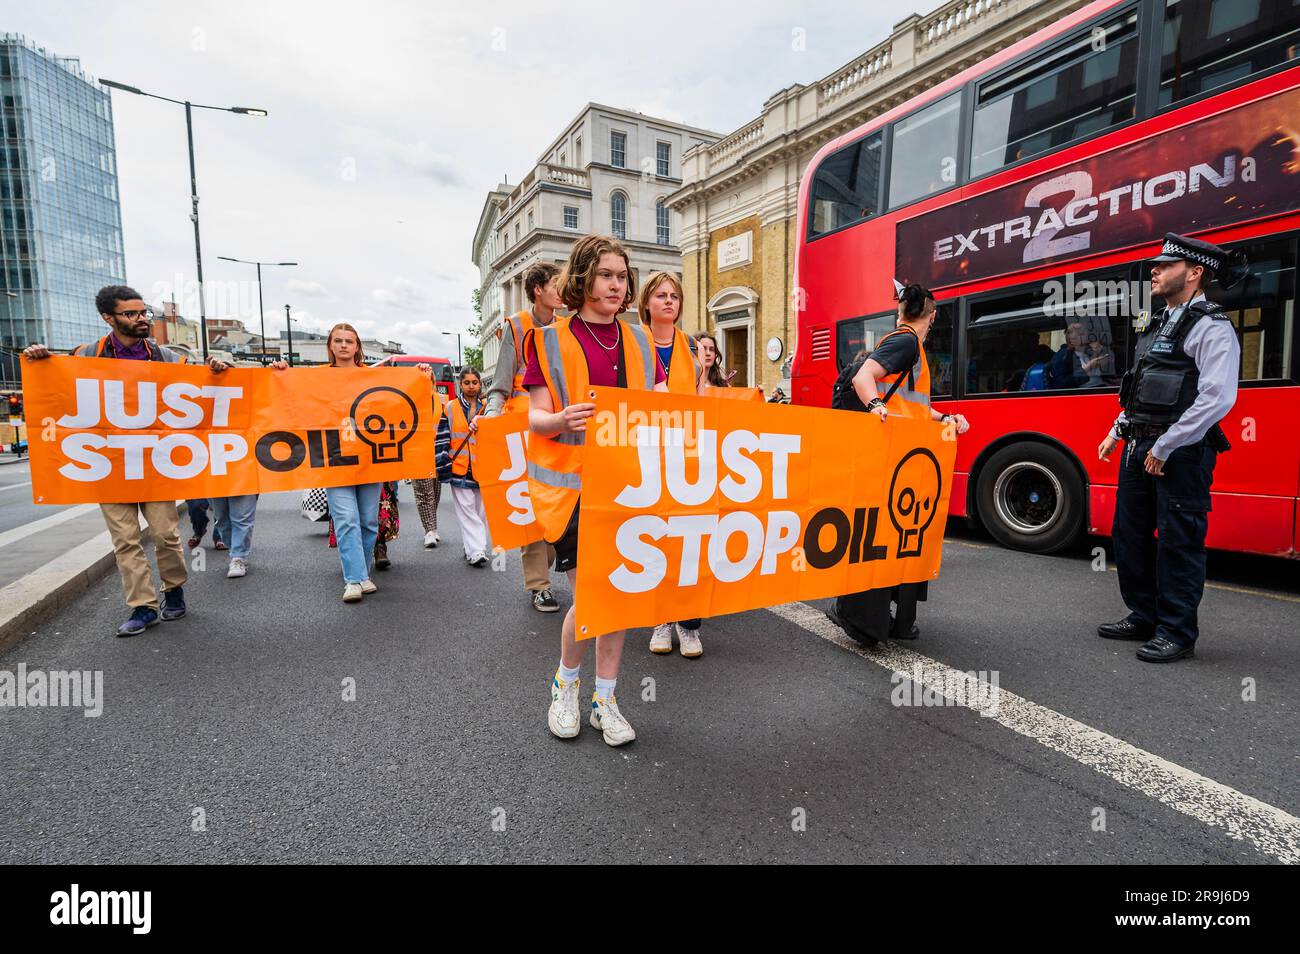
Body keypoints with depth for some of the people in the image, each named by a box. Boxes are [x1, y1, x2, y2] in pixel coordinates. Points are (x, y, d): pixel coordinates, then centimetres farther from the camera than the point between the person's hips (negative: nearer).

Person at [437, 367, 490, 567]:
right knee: (466, 509, -6)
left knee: (481, 510, 7)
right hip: (459, 468, -2)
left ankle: (474, 548, 19)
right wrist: (443, 465, -5)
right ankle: (475, 551, -8)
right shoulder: (450, 408, 3)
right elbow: (441, 439, 2)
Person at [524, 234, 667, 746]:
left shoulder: (638, 339, 11)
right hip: (573, 483, -3)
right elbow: (537, 419, -4)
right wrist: (563, 420, -25)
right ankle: (565, 683, 28)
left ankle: (605, 699, 25)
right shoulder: (550, 340, 0)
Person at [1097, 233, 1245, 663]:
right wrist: (1117, 432, 15)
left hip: (1180, 453, -9)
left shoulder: (1212, 328, -9)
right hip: (1138, 448, 9)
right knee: (1129, 534, 14)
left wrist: (1164, 448, -18)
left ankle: (1177, 634, 10)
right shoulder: (1155, 325, 17)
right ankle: (1143, 617, 27)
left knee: (1178, 542, -1)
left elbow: (1217, 399, -19)